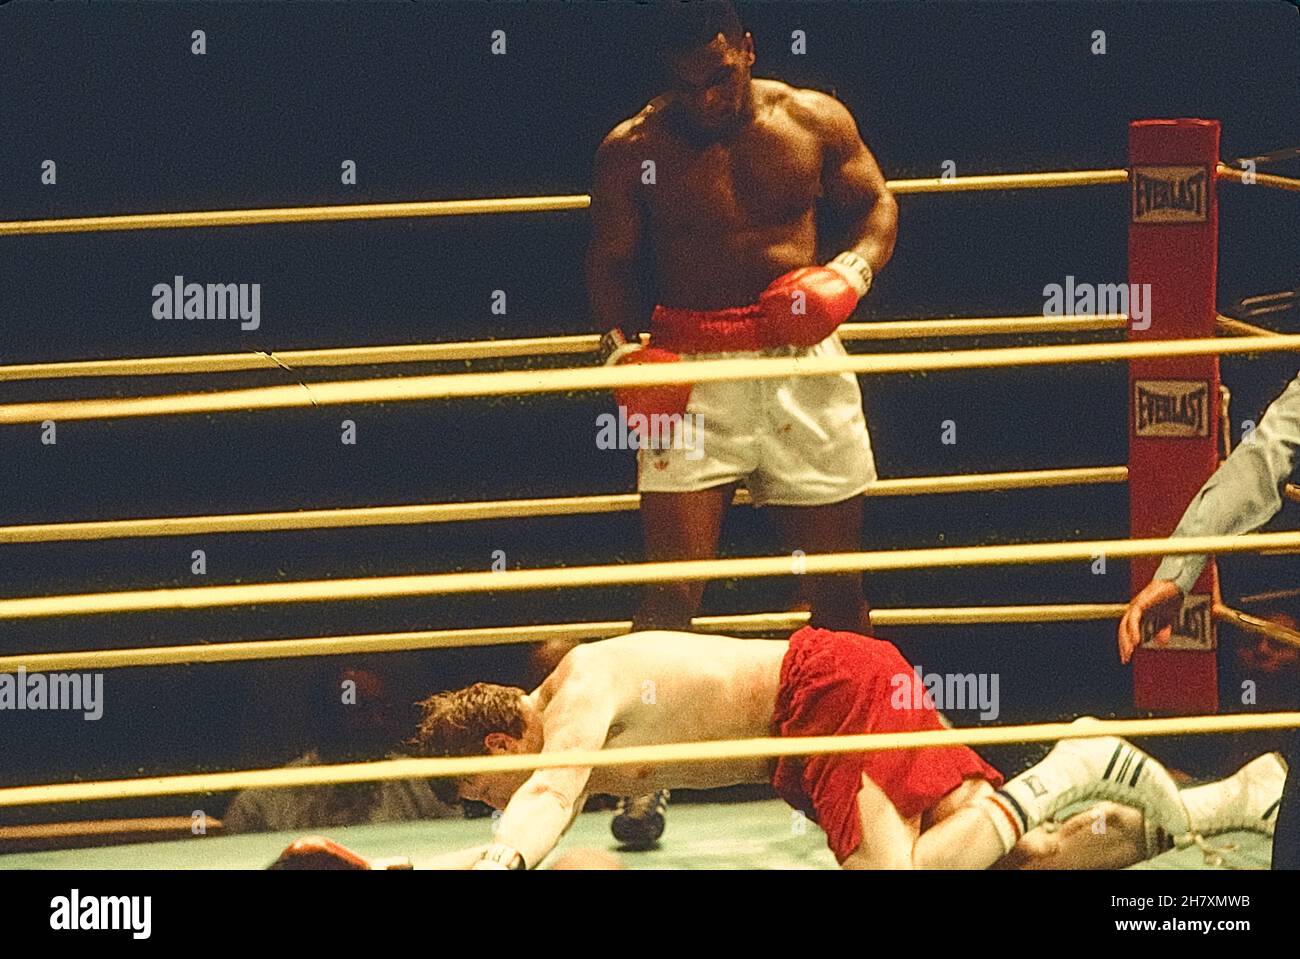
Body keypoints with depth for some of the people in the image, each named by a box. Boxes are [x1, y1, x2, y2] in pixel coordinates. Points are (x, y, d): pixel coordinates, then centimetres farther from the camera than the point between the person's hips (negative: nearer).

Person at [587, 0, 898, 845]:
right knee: (673, 582, -10)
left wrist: (853, 269, -7)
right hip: (692, 370, -2)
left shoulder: (815, 121, 3)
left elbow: (876, 204, 12)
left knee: (836, 581, 7)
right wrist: (623, 345, -12)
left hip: (803, 363, 2)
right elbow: (611, 261, 3)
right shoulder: (635, 150, -1)